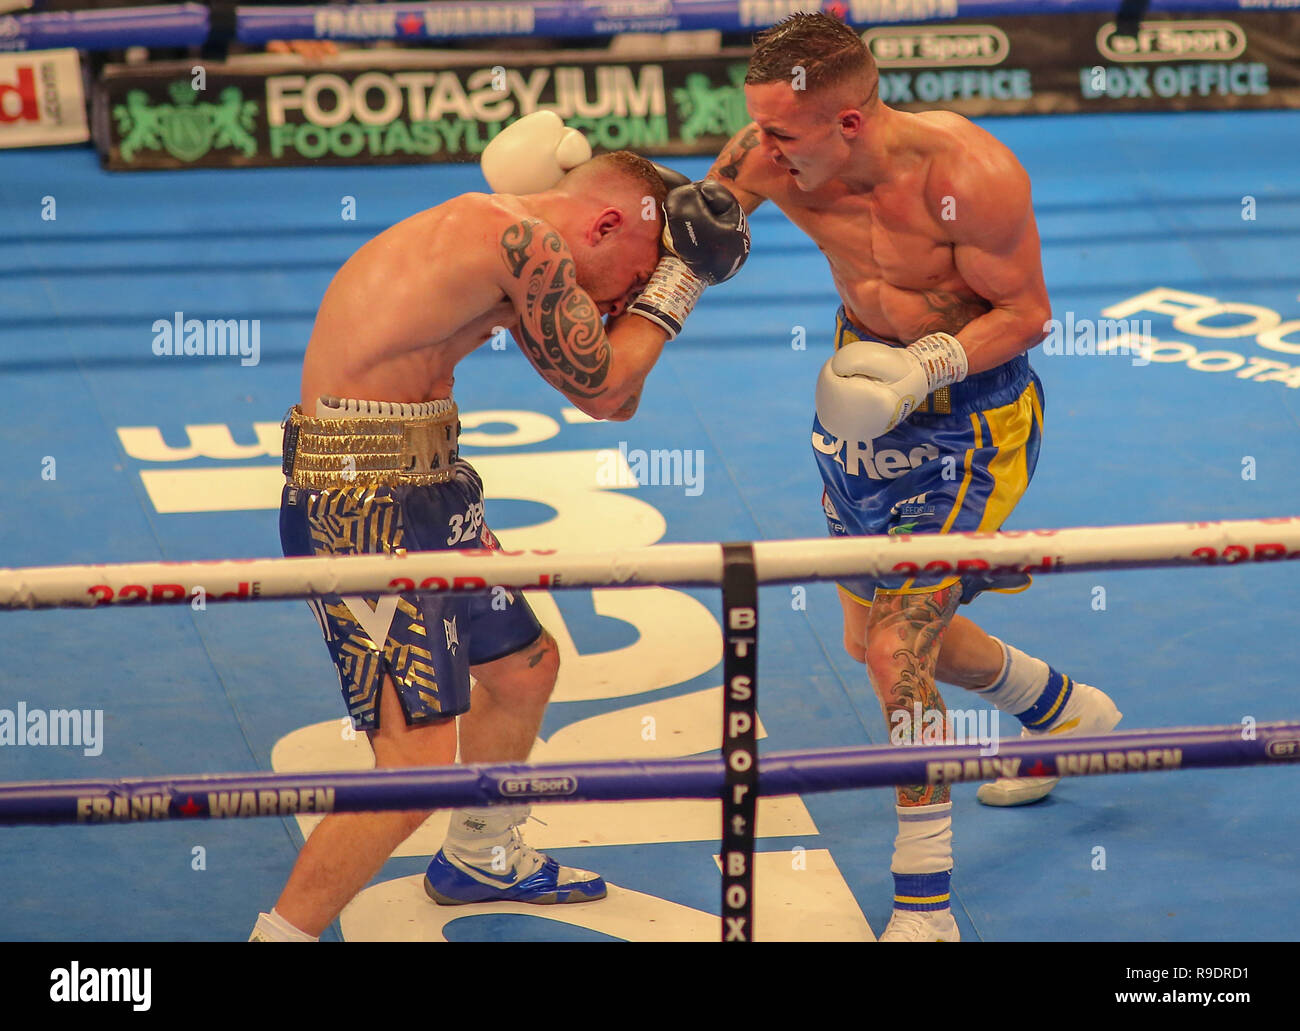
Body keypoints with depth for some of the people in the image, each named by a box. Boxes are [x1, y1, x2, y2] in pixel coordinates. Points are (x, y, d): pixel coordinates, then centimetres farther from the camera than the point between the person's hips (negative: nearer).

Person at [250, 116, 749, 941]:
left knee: (524, 665, 29)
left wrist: (647, 300, 12)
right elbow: (600, 387, -7)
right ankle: (282, 934, -4)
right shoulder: (526, 239, -15)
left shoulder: (492, 233, 16)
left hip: (427, 495, 11)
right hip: (363, 510, -11)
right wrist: (674, 285, 4)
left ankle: (479, 859, 51)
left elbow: (611, 400, 22)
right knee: (418, 763, -15)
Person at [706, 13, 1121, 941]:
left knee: (896, 649, -15)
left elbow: (1025, 312, -21)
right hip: (866, 385, 7)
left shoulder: (968, 175, -31)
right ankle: (1067, 711, 48)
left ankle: (925, 906, -3)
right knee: (876, 635, 19)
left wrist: (927, 368, -35)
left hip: (967, 407, -7)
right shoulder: (770, 157, -17)